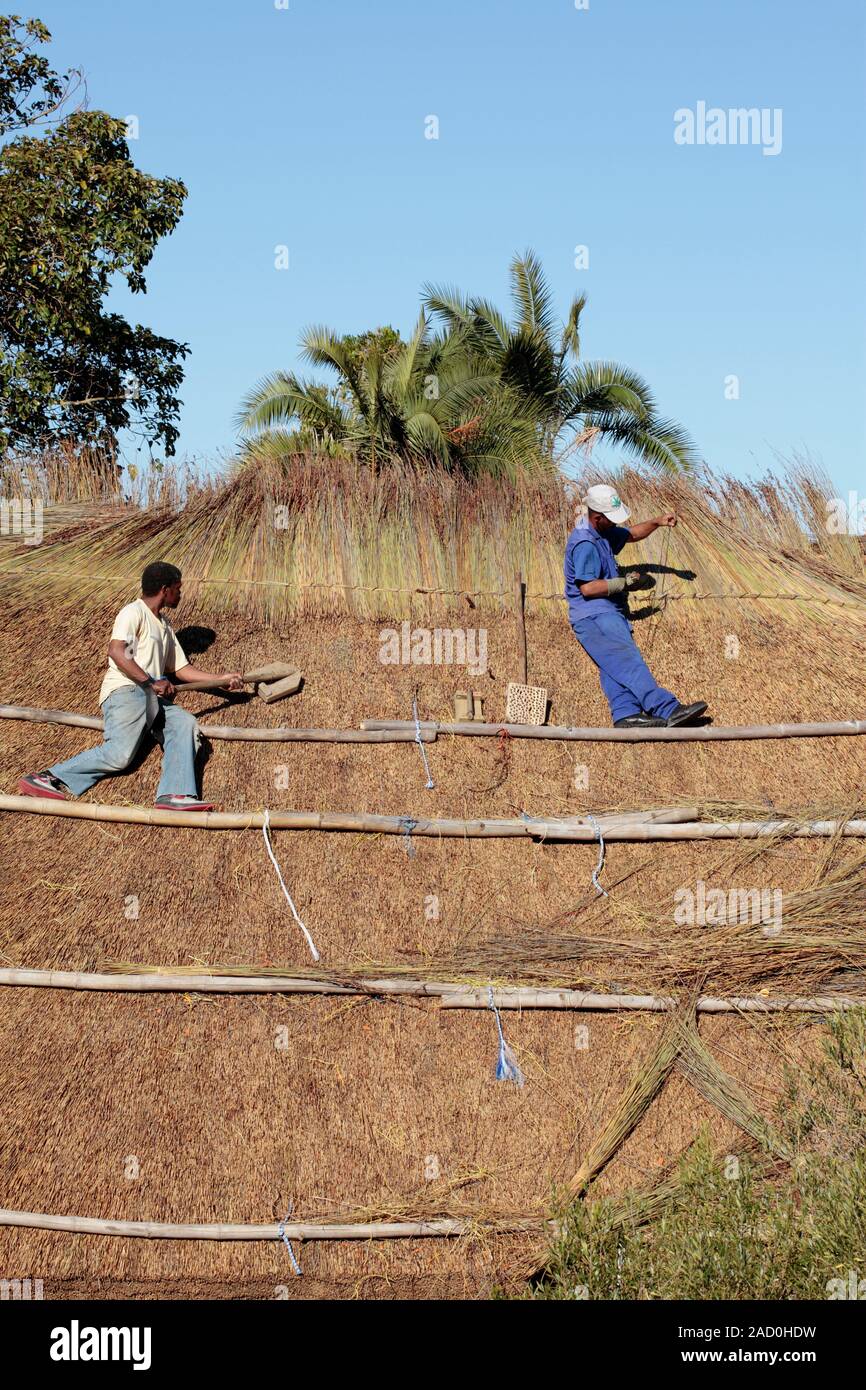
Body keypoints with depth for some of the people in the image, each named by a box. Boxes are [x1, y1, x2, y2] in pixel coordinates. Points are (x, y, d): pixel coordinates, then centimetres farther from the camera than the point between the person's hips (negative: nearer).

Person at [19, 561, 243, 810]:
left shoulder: (164, 626, 30)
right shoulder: (134, 612, 1)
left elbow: (180, 668, 32)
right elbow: (116, 652, -15)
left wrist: (219, 678, 26)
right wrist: (151, 682, -18)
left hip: (153, 696, 8)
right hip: (125, 690, -8)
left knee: (186, 724, -21)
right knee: (120, 754, -27)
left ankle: (175, 795, -35)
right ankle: (48, 778, -20)